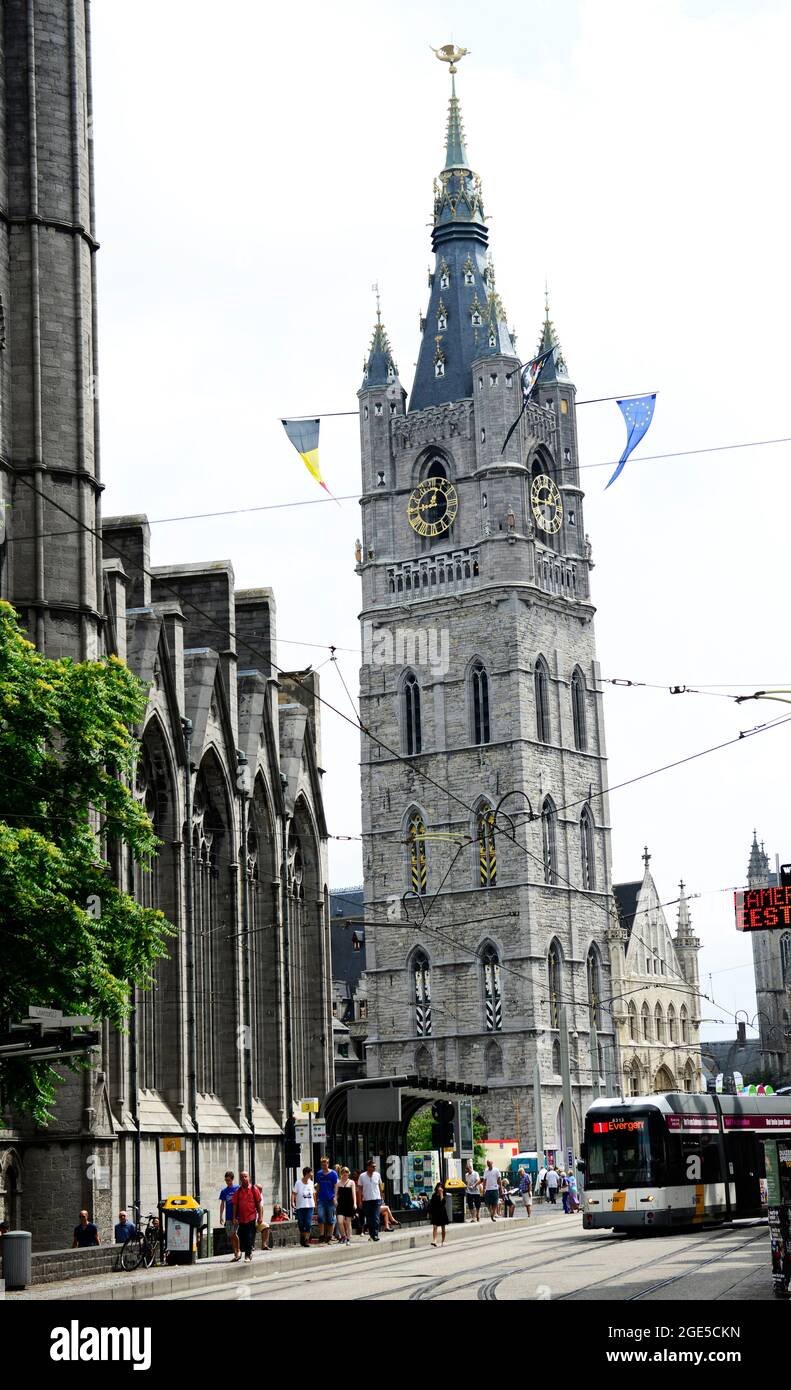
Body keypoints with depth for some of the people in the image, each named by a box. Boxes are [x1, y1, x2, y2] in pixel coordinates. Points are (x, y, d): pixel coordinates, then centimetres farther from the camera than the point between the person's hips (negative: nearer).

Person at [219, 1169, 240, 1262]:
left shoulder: (238, 1188, -1)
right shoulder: (224, 1191, 10)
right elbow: (222, 1204, 13)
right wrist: (221, 1217, 8)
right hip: (228, 1216, 4)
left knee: (233, 1234, -15)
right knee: (230, 1236, 4)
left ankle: (238, 1251, -2)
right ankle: (236, 1254, 11)